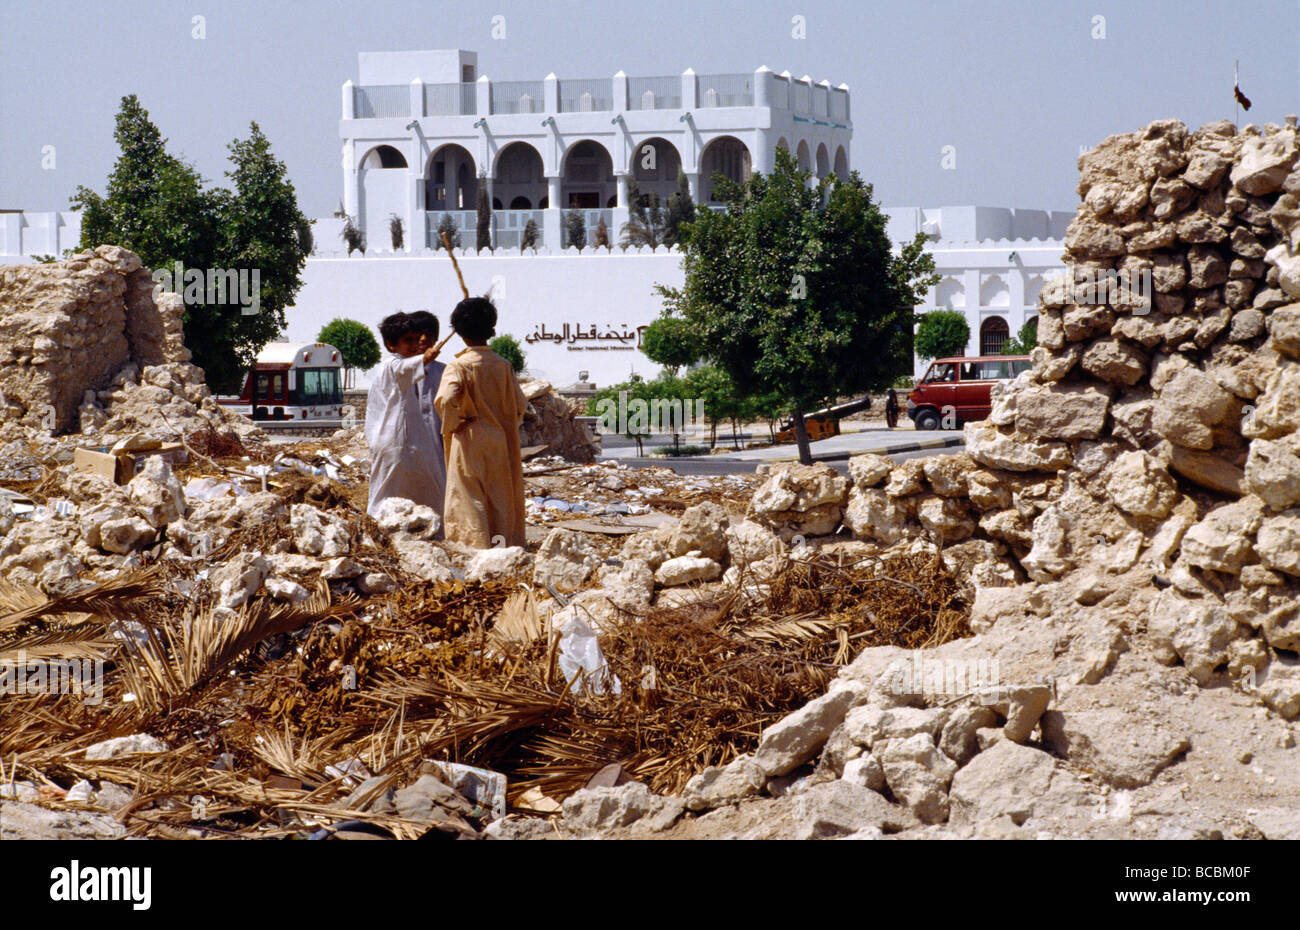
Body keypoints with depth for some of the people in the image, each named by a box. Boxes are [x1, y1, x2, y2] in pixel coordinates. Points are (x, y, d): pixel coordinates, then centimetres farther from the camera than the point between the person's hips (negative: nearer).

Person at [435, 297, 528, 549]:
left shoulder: (459, 366, -11)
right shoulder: (503, 366, 1)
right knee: (500, 500, 11)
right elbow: (520, 405, 2)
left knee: (470, 502, -1)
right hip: (500, 444, 4)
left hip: (469, 444, -4)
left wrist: (452, 424, -9)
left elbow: (444, 399, -26)